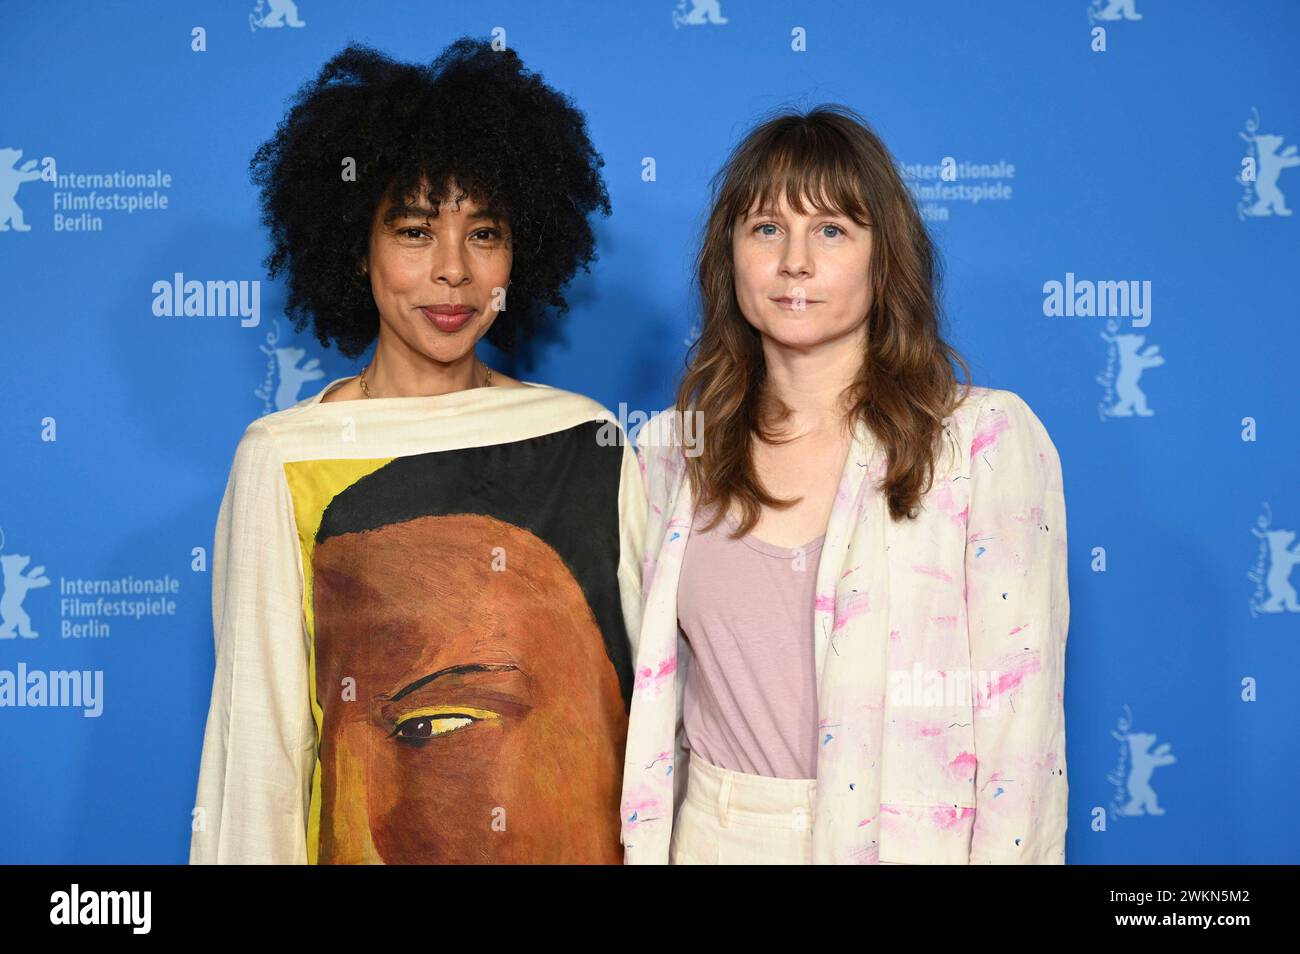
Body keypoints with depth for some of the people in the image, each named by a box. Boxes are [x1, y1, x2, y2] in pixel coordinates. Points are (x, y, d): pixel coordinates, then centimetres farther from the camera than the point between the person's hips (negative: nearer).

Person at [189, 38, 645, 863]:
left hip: (585, 834, 2)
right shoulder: (282, 459, -9)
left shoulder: (591, 441, -3)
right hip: (370, 835, -2)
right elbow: (260, 729, -6)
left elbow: (650, 675, 2)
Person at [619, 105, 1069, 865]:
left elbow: (1020, 711, -12)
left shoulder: (989, 435, -11)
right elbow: (657, 682, 7)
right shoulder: (674, 449, 0)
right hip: (714, 834, 3)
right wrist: (644, 845, 6)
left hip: (913, 838, -3)